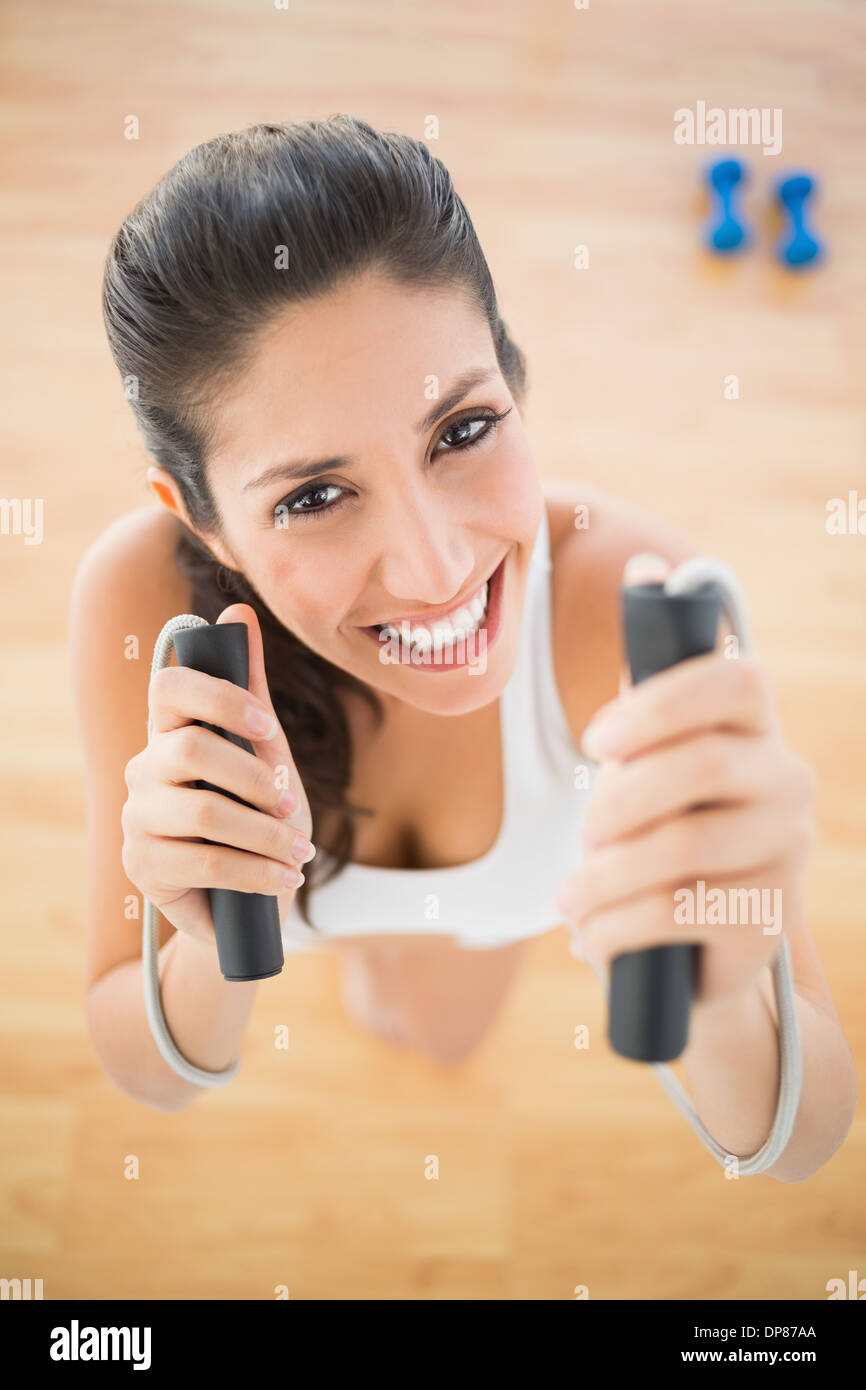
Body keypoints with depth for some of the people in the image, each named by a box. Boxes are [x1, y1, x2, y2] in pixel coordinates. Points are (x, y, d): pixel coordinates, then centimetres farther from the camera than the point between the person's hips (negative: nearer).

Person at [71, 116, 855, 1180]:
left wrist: (725, 1003, -65)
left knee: (436, 1031, 36)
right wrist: (218, 955, -53)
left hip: (528, 885, 0)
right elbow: (151, 1077, -30)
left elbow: (803, 1143, -42)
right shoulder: (142, 594, -42)